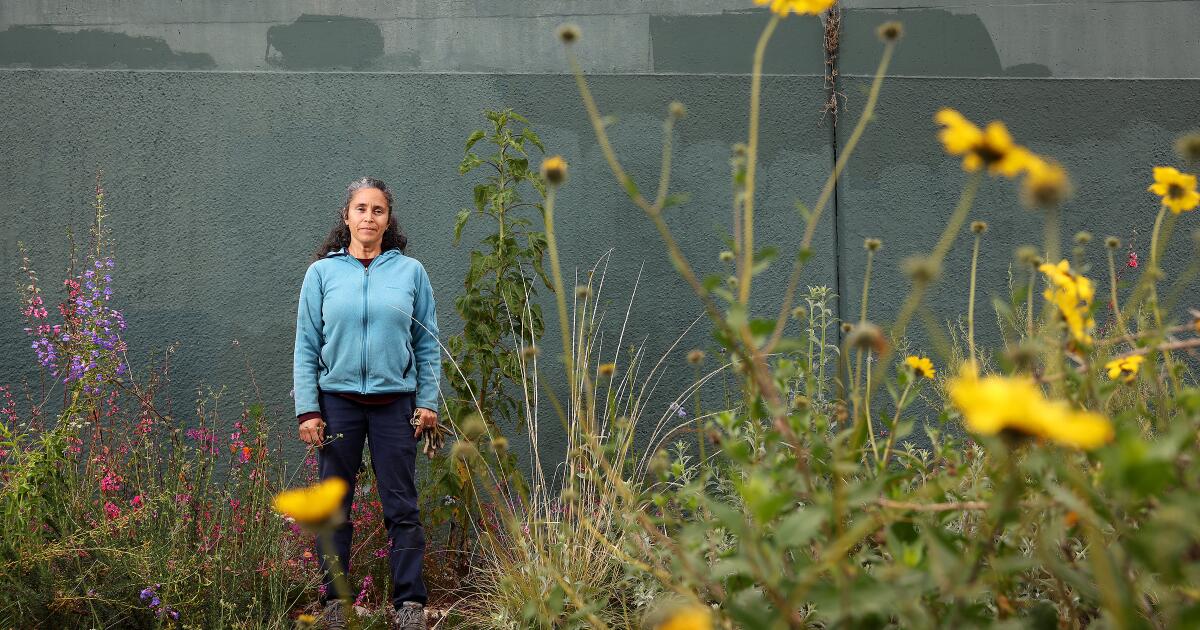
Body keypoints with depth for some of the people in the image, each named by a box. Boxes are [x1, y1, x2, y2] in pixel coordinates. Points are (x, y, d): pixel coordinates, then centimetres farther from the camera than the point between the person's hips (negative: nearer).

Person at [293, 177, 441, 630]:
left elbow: (428, 344, 7)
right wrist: (307, 410, -4)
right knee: (334, 507, 6)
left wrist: (428, 402, -1)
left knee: (402, 508, 2)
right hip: (337, 401, 0)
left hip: (395, 403, 0)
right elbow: (306, 346, 3)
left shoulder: (410, 271, 5)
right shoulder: (322, 273, 4)